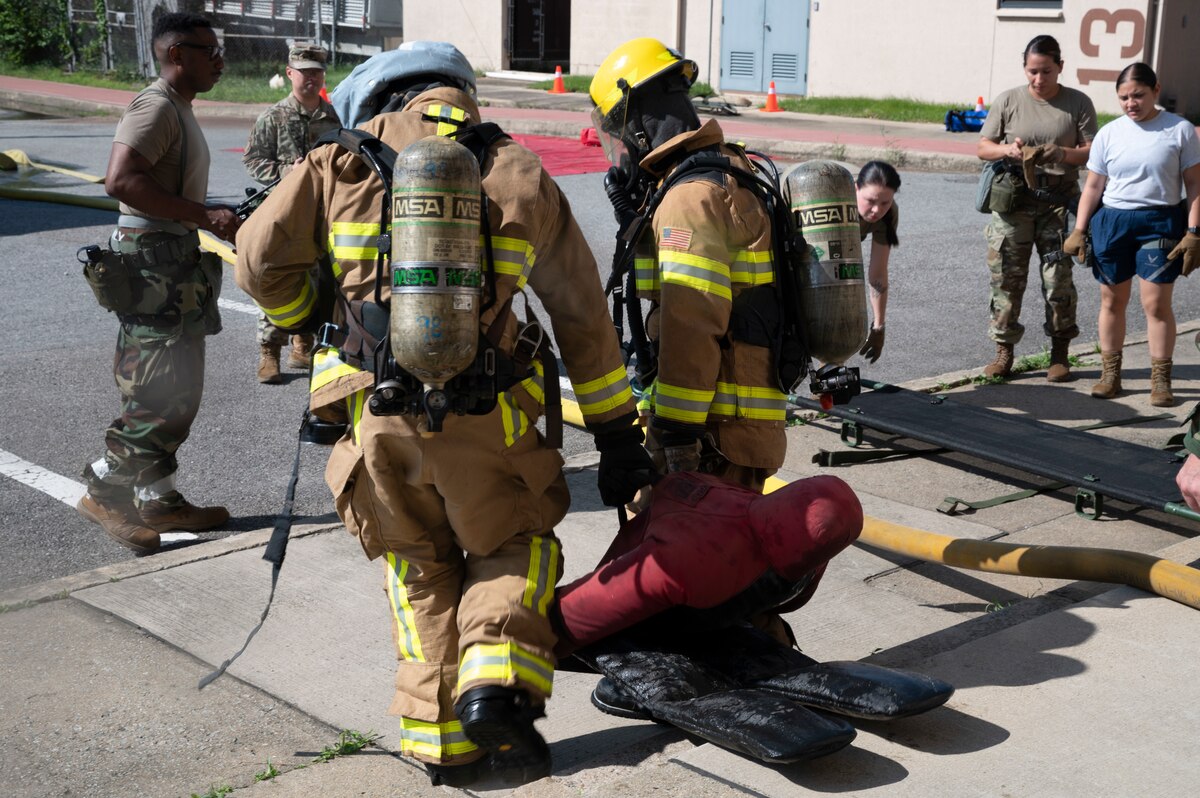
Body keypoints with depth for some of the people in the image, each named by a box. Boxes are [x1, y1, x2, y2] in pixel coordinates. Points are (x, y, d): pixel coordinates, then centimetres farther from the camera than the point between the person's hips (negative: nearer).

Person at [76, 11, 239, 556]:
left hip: (179, 263, 11)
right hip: (155, 261, -11)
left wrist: (219, 221, 16)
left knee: (180, 392, 13)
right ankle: (104, 493, 0)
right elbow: (121, 180, -27)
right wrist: (205, 216, -27)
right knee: (160, 395, -10)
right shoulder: (155, 107, -13)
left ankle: (159, 501, 20)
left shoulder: (179, 112, 20)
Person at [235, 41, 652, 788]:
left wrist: (310, 321, 29)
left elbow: (262, 262, 8)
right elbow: (583, 316, 11)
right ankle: (495, 683, 0)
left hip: (378, 415, 1)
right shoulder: (522, 174, 10)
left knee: (420, 570, 20)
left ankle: (442, 739, 19)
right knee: (518, 548, 22)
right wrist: (619, 432, 17)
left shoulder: (345, 161, 8)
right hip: (483, 418, -1)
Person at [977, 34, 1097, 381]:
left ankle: (1059, 353, 12)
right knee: (1006, 277, 0)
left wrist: (1062, 154, -18)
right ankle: (1004, 350, 11)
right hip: (1013, 200, 1)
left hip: (1058, 203, -1)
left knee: (1059, 280, 0)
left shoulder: (1078, 103, 4)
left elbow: (1092, 152, 1)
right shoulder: (1008, 101, 5)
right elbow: (983, 148, 7)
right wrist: (1007, 149, -14)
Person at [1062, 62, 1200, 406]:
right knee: (1112, 301, 9)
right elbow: (1093, 187, 9)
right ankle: (1110, 374, 20)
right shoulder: (1108, 133, 5)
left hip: (1160, 223, -2)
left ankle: (1160, 380, 6)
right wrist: (1079, 230, 2)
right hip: (1111, 222, 3)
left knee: (1156, 303, -5)